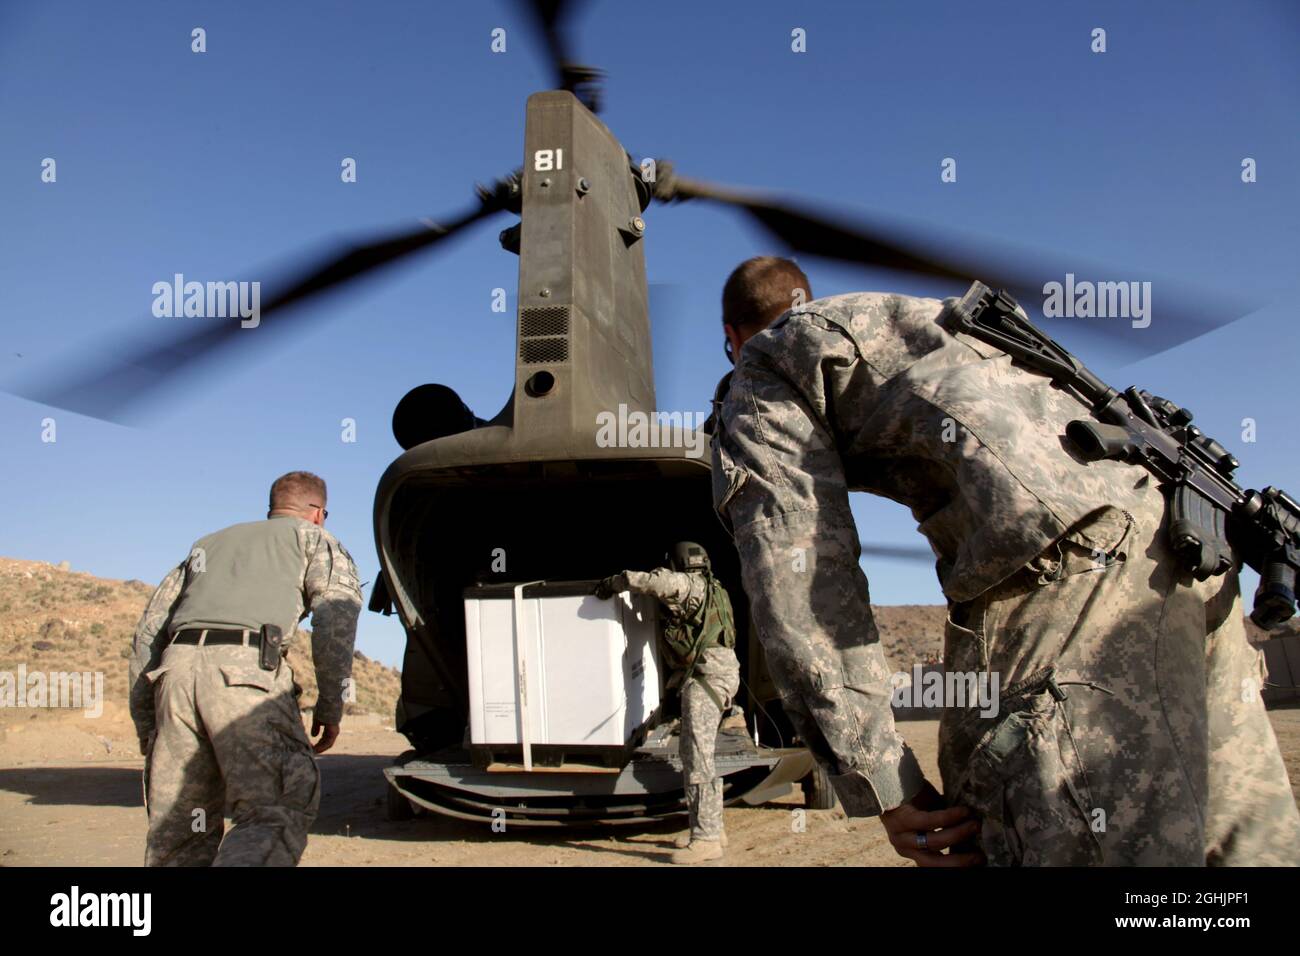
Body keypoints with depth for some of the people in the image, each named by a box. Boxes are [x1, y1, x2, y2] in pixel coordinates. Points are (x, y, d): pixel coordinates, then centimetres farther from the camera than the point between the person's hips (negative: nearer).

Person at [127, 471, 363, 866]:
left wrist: (146, 726, 29)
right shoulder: (313, 538, 22)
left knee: (179, 832, 11)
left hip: (177, 669, 5)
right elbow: (336, 614, 1)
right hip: (245, 668, -5)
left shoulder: (207, 544, 36)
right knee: (274, 814, -11)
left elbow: (148, 633, 29)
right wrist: (330, 708, 3)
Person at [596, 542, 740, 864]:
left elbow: (650, 580, -18)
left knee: (697, 756, -12)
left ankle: (706, 839, -13)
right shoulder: (709, 588, 24)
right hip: (710, 676, 10)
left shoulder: (685, 584, -4)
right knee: (694, 754, 15)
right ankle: (710, 828, 21)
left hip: (706, 674, -10)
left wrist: (612, 583, -2)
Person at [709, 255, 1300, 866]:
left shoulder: (761, 376, 13)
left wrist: (876, 783, -3)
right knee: (1251, 842, 14)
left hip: (1069, 564, -9)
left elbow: (800, 573, -3)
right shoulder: (909, 319, 37)